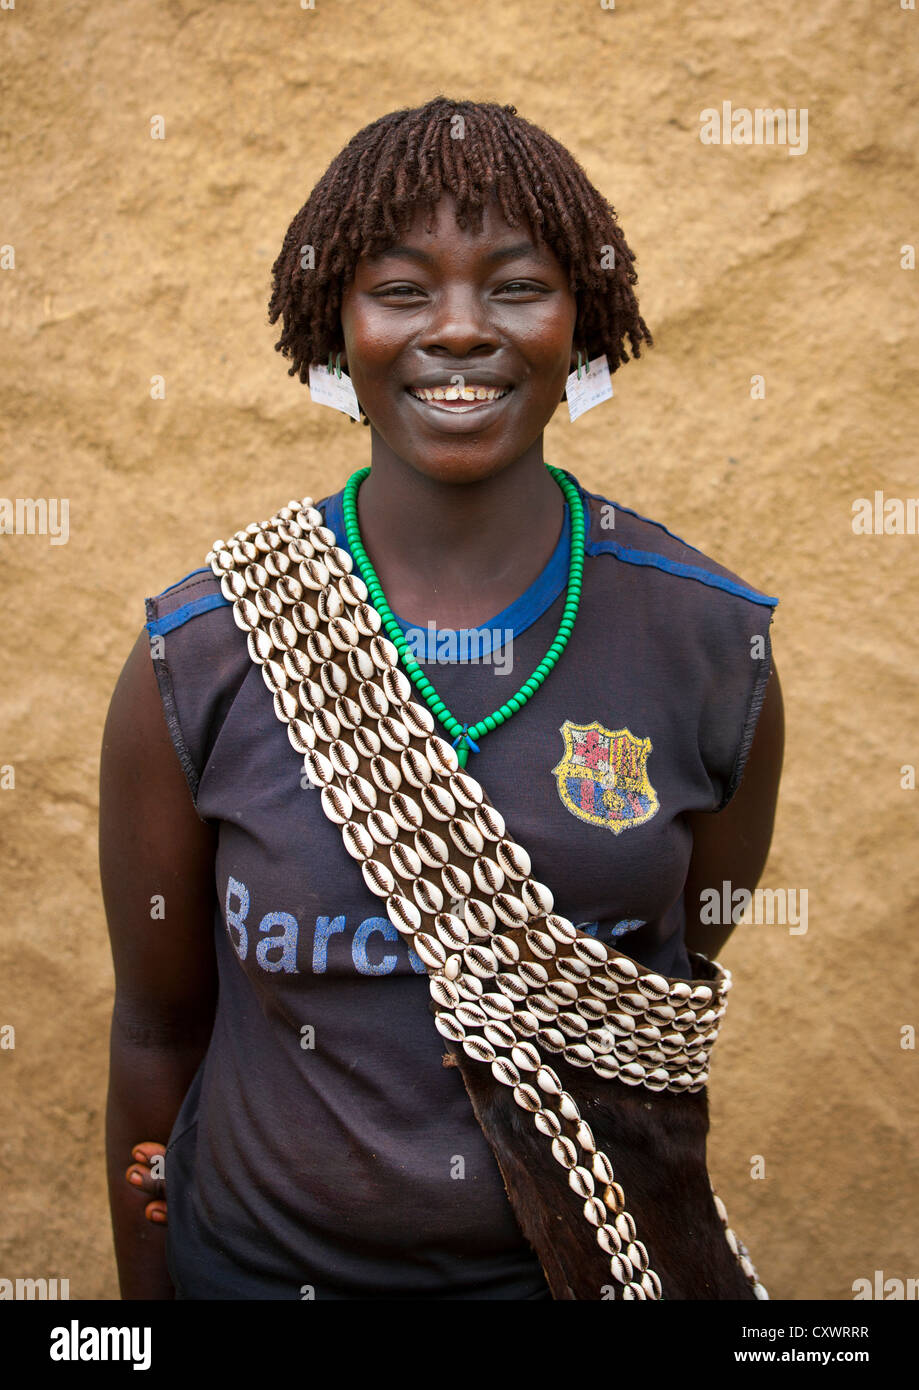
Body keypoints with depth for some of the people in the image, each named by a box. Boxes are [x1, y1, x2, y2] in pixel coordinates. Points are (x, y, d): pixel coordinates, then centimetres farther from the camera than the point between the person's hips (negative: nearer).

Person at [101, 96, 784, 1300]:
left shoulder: (715, 645, -11)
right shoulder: (198, 660, -14)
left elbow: (707, 995, 1)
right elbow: (158, 1032, -4)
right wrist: (142, 1293, 4)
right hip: (265, 1259, 0)